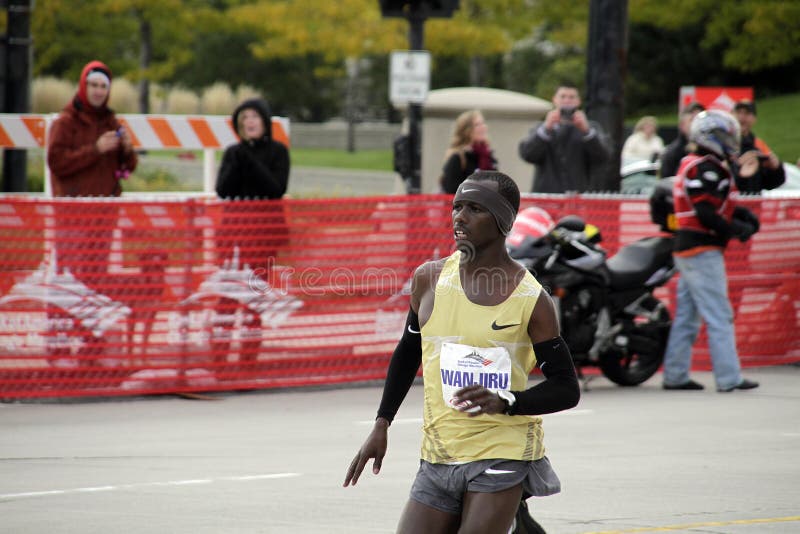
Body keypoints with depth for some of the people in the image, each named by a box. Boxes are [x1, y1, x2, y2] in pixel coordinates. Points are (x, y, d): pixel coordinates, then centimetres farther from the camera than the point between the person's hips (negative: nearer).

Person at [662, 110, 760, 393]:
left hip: (685, 250, 10)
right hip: (703, 251, -10)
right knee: (719, 316, -8)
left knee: (686, 316, 13)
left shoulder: (691, 164, 17)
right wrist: (737, 230, -14)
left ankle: (675, 375, 16)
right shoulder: (707, 169, -16)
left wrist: (741, 214, 5)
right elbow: (706, 214, -23)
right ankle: (729, 378, -9)